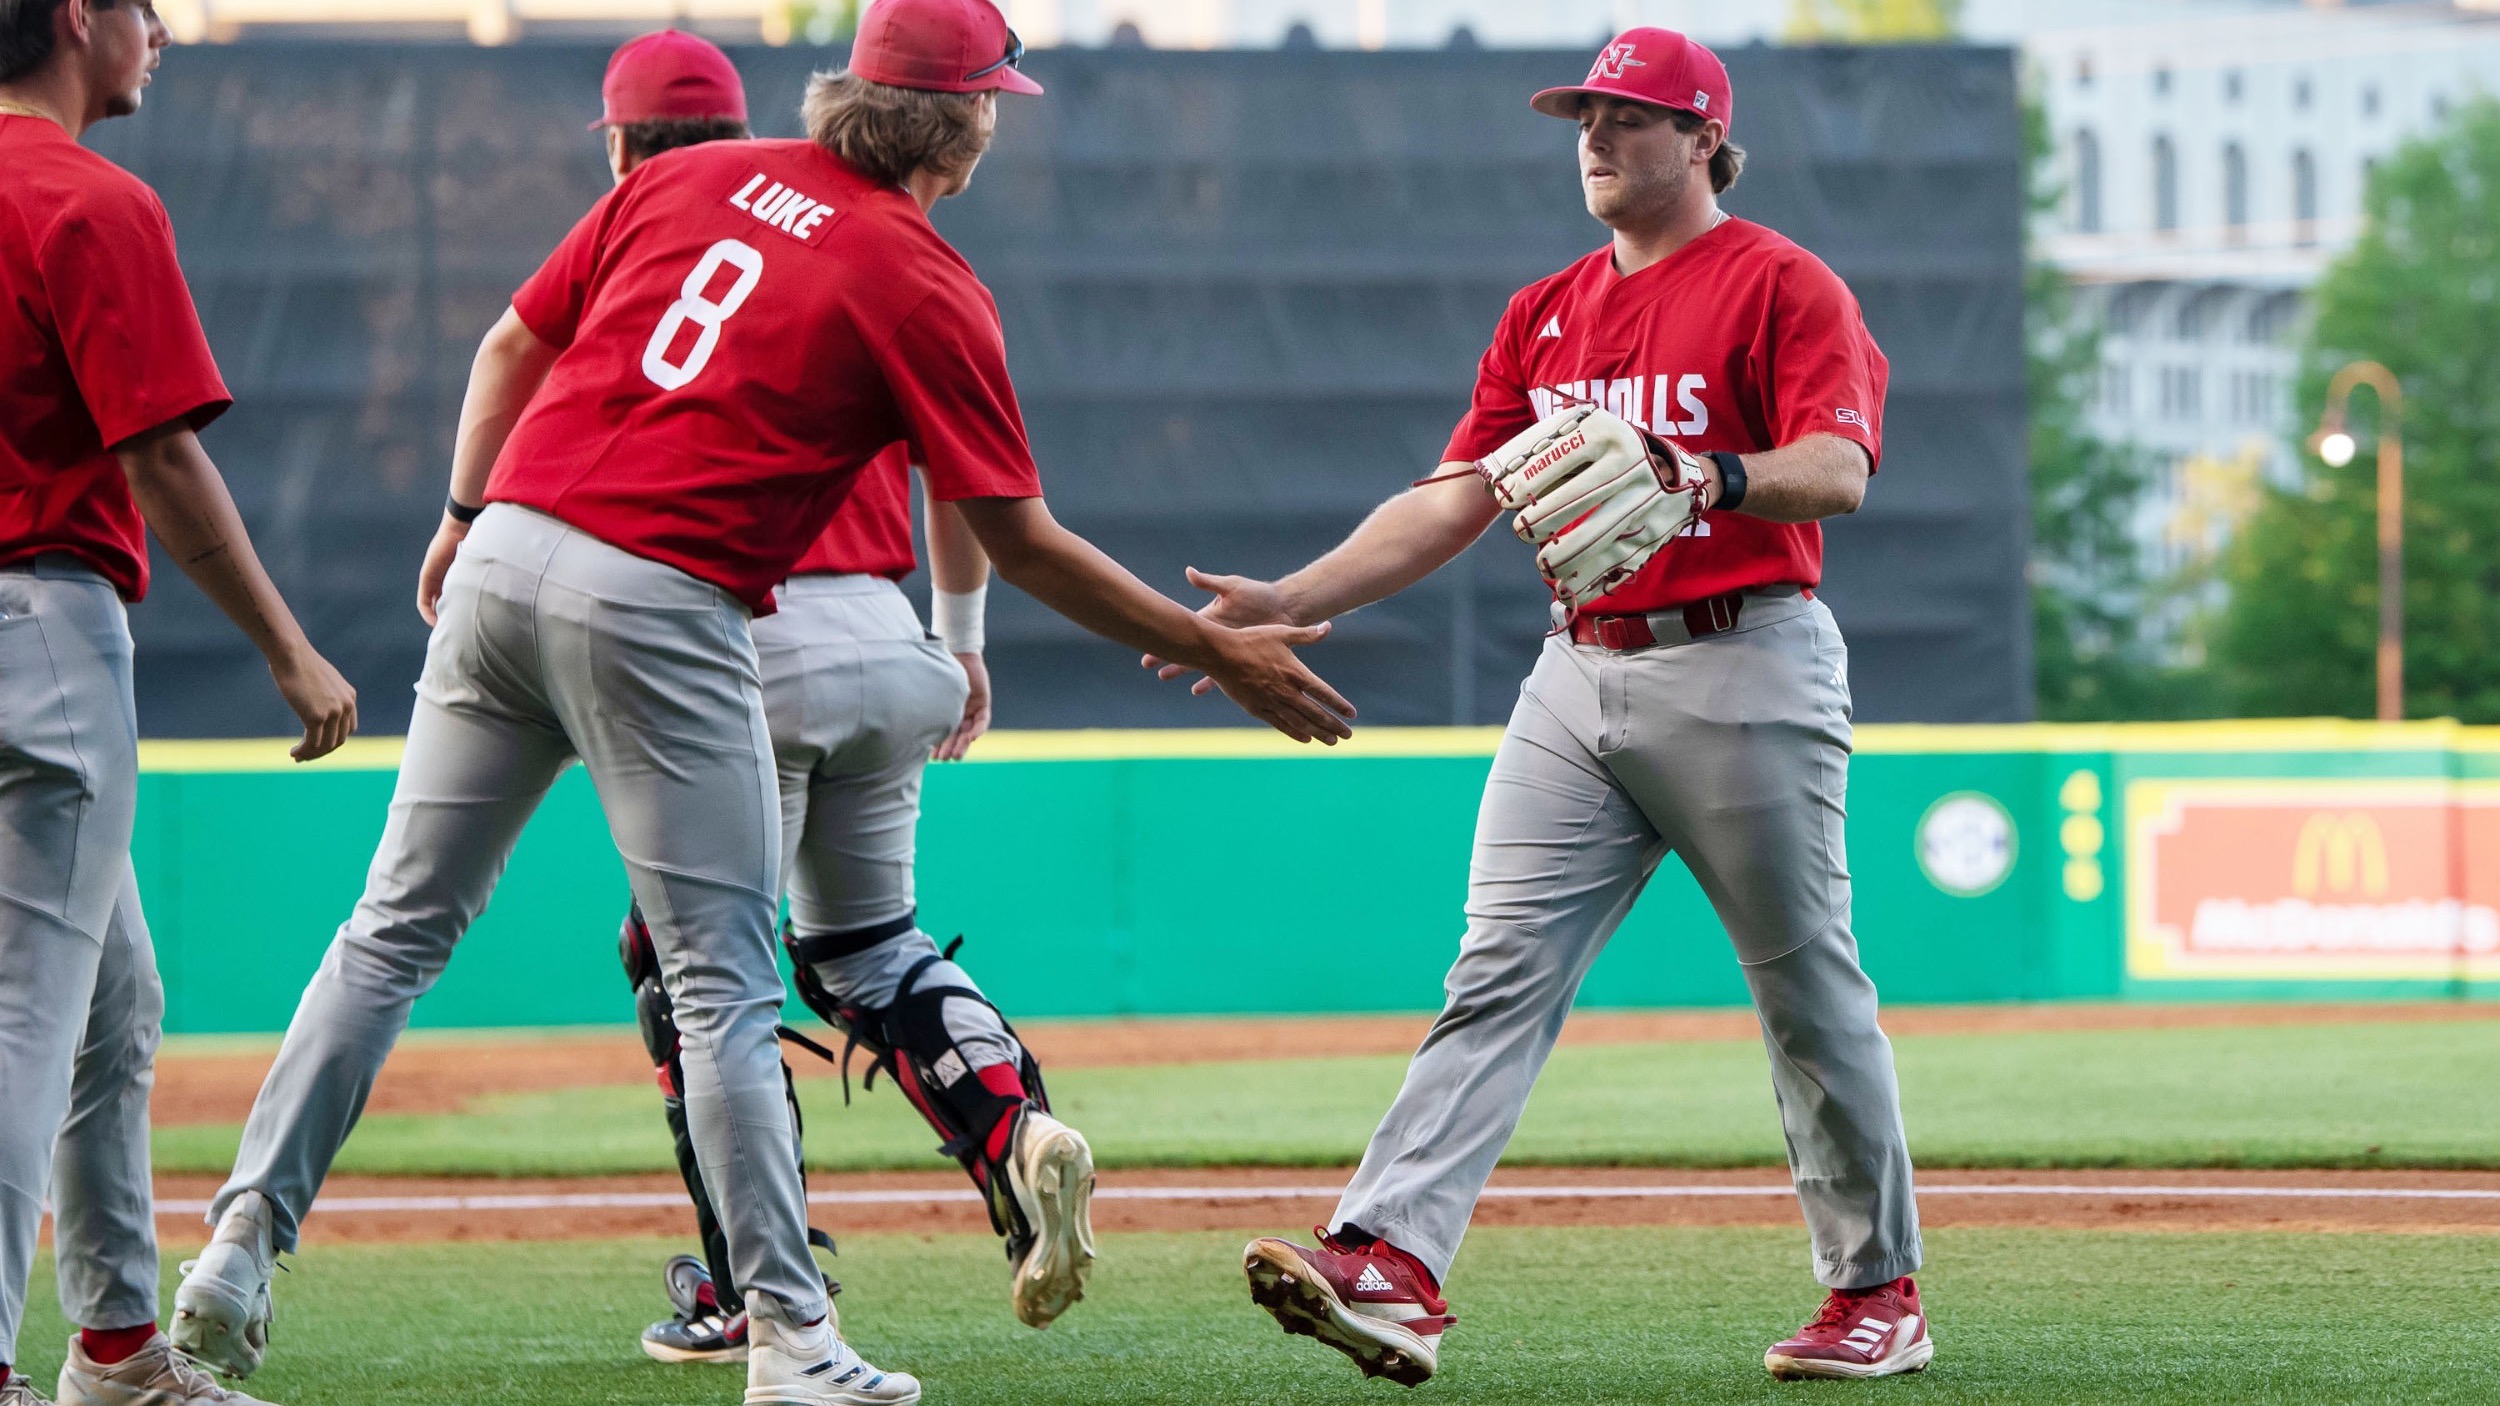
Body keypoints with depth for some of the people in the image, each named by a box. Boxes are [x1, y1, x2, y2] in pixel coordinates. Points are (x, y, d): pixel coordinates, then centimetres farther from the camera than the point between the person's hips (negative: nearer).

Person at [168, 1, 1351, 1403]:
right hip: (662, 613, -5)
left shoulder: (687, 180, 13)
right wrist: (1219, 652, 6)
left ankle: (248, 1231, 6)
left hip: (505, 559, 5)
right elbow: (1024, 544, -1)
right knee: (725, 991, 0)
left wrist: (465, 521, 26)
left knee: (400, 928, 12)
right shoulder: (927, 288, -2)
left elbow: (514, 344, 16)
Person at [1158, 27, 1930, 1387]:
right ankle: (1391, 1266, -18)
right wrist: (1291, 601, 3)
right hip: (1580, 674, 6)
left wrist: (1710, 480, -36)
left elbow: (1838, 469, -17)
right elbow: (1455, 497, 13)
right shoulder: (1544, 315, 17)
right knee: (1498, 974, -7)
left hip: (1743, 671, -6)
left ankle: (1879, 1292, 12)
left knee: (1807, 987, 1)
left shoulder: (1781, 285, -4)